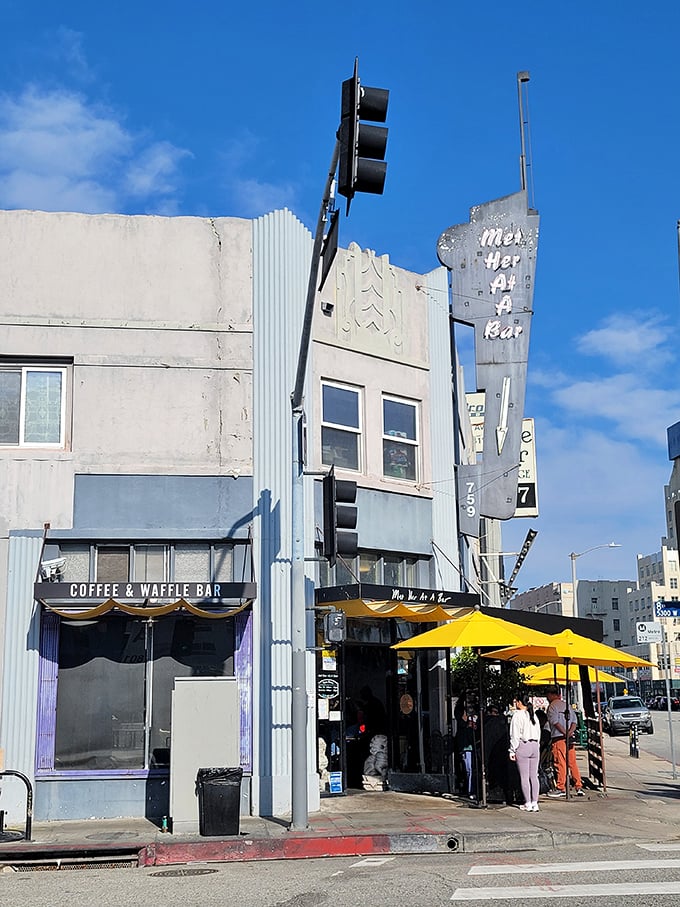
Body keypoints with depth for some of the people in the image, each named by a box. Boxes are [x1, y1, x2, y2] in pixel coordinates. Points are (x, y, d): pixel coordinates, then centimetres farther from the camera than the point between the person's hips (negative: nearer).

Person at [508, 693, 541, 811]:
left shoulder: (517, 715, -8)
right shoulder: (533, 715, 13)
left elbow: (515, 735, -10)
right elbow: (538, 733, 14)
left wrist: (512, 751, -5)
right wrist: (536, 745, 16)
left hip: (523, 745, -6)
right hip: (534, 745, 6)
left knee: (524, 776, -1)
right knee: (534, 775, 7)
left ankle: (528, 804, 0)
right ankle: (534, 803, 6)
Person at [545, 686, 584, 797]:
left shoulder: (552, 706, -5)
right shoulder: (567, 705, 16)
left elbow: (555, 722, -15)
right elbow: (574, 722, 10)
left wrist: (565, 733, -14)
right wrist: (570, 732, -3)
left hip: (558, 738, -7)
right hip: (570, 738, 7)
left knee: (560, 763, -4)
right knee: (572, 763, 9)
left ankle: (561, 788, -1)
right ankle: (579, 787, 8)